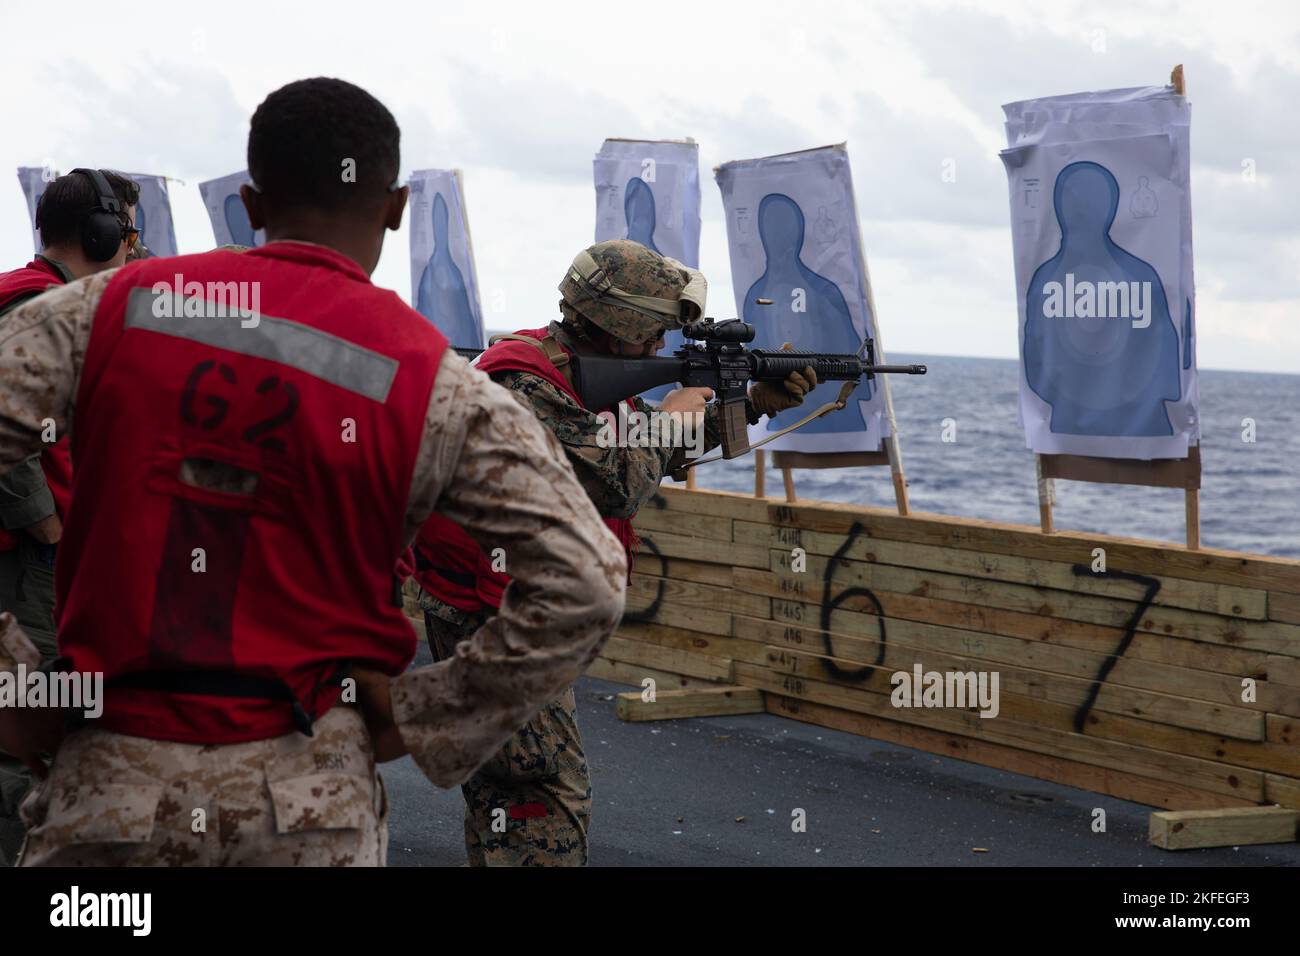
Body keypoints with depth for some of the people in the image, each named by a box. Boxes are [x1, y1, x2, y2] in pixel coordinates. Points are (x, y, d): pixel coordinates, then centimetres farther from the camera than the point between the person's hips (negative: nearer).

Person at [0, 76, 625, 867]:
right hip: (308, 801, -1)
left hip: (111, 780, 1)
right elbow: (586, 585, -8)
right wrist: (427, 722, 0)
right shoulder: (437, 387, -4)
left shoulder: (112, 307, 0)